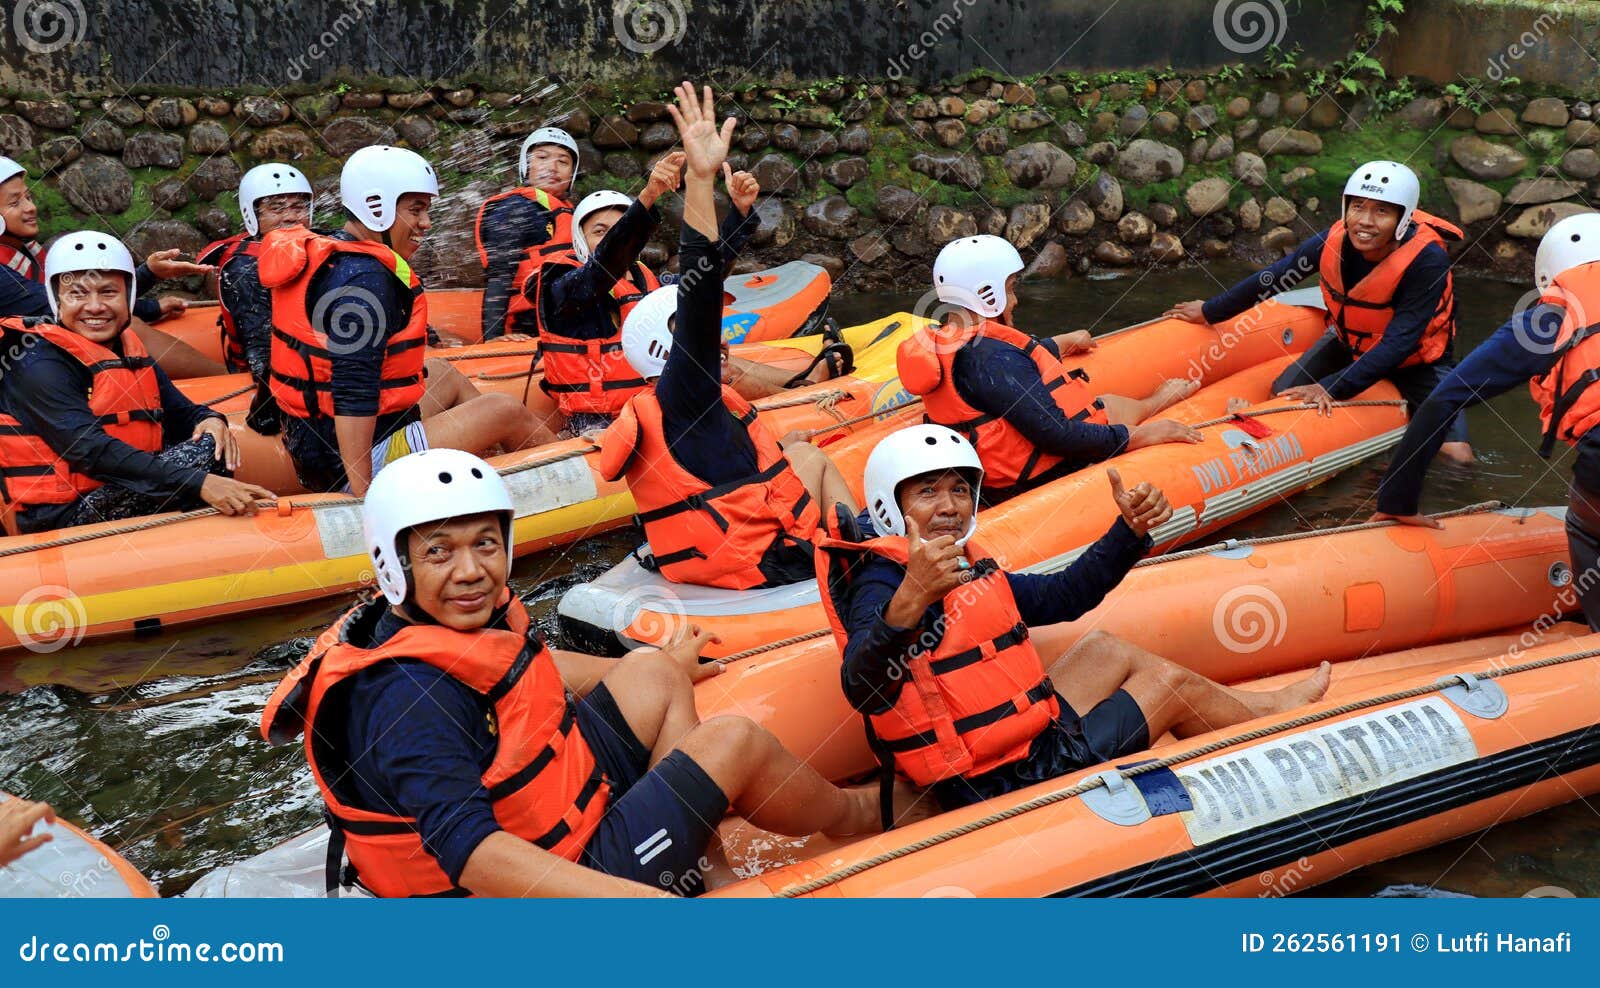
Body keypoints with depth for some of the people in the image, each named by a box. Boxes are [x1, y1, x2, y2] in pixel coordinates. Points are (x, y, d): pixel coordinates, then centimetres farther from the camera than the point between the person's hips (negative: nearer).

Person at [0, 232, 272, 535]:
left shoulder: (129, 350, 11)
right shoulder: (39, 365, -15)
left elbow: (179, 411, 15)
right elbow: (91, 451, -28)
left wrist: (209, 420, -13)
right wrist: (200, 483, -38)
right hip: (61, 517, -8)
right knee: (204, 452, -20)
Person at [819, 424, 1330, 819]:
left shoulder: (968, 572, 8)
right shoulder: (880, 584, -21)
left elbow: (1063, 594, 19)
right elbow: (863, 691, -41)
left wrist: (1131, 529, 6)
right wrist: (908, 601, -59)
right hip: (1004, 787, -9)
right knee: (1171, 683, 5)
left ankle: (1257, 705, 34)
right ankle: (1275, 727, 33)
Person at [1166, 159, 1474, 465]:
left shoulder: (1428, 261, -35)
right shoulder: (1334, 241, -24)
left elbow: (1397, 345, -36)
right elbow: (1271, 279, -8)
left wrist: (1332, 389, -41)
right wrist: (1209, 311, 2)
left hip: (1418, 359, -3)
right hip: (1349, 341, 4)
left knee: (1457, 456, -14)